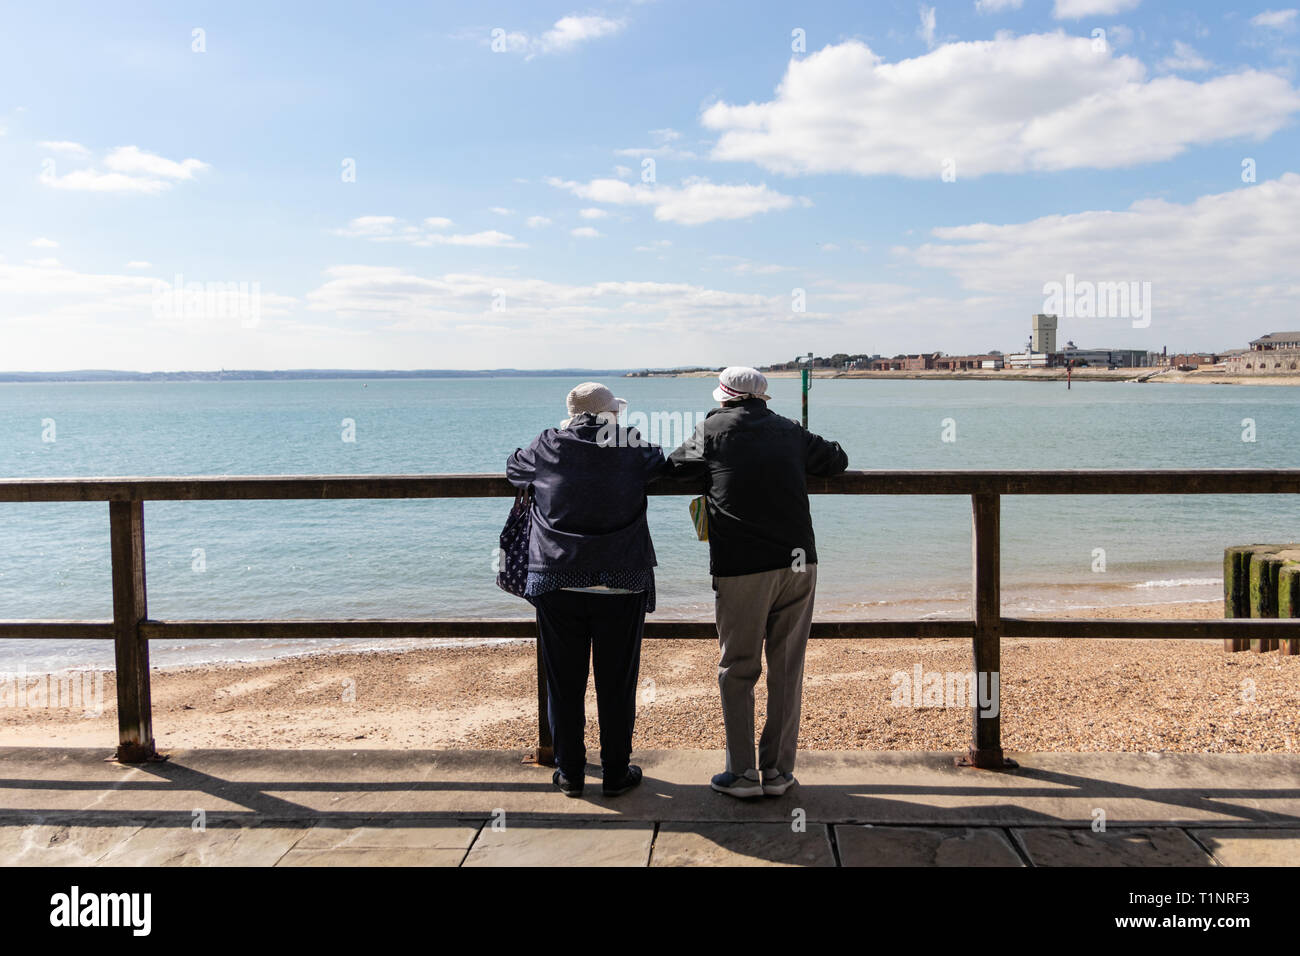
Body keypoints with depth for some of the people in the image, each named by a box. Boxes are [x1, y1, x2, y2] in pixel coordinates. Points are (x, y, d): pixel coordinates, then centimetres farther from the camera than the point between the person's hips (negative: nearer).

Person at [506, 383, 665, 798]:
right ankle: (615, 774, 18)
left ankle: (569, 773, 20)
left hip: (557, 583, 1)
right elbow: (663, 461, 19)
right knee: (616, 685, 9)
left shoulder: (547, 446, 2)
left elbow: (513, 468, 21)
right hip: (621, 585, -1)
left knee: (564, 684, 11)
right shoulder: (632, 446, 0)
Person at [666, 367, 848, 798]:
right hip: (798, 564, 3)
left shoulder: (711, 429, 4)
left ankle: (742, 773, 10)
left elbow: (673, 466, 17)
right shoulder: (790, 431, 12)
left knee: (737, 671, 9)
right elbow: (837, 459, 24)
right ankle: (778, 771, 16)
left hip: (740, 569, -3)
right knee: (787, 670, 10)